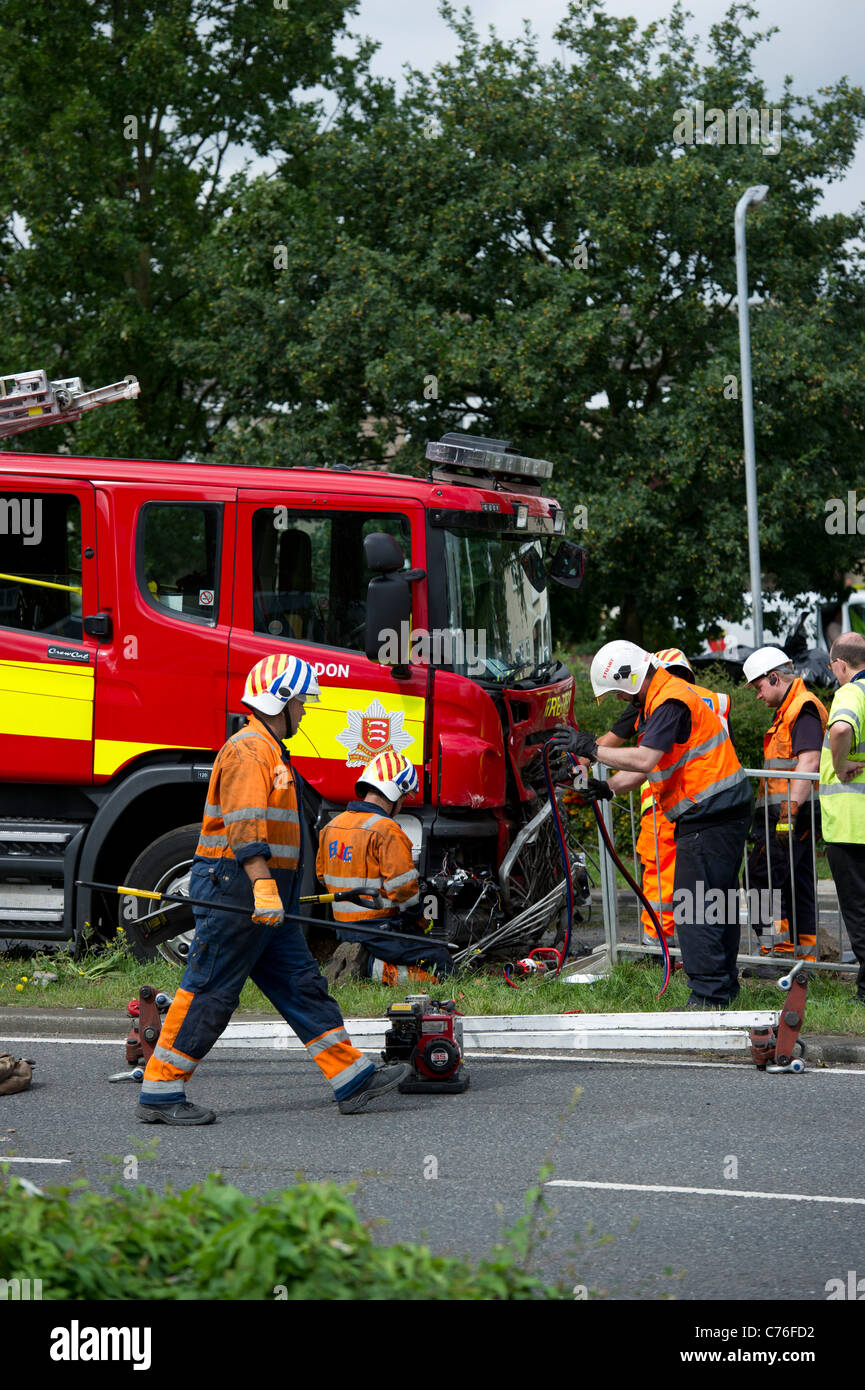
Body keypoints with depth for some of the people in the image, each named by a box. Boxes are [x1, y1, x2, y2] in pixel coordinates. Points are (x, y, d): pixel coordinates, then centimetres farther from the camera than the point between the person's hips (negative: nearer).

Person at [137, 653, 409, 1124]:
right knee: (208, 993, -7)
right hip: (235, 890, -11)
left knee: (302, 984, 8)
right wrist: (263, 887, -30)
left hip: (263, 899, 11)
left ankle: (354, 1081, 9)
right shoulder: (249, 750, -13)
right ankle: (159, 1094, -2)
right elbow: (245, 826, -23)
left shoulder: (269, 751, 22)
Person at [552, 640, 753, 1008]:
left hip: (709, 813, -11)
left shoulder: (670, 702, -16)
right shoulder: (658, 699, 18)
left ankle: (709, 994, -10)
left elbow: (644, 760, -25)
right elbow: (645, 766, 21)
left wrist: (592, 749, -18)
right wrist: (604, 788, 12)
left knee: (693, 907, -10)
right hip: (722, 812, 11)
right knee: (715, 904, 15)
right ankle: (724, 985, 22)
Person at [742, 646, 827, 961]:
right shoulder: (787, 710, 23)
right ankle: (804, 956, 12)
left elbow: (809, 761, -21)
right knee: (797, 884, 10)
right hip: (787, 815, 10)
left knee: (763, 875, -13)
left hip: (792, 812, -10)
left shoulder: (804, 707, -10)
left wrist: (790, 810, -26)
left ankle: (778, 946, -13)